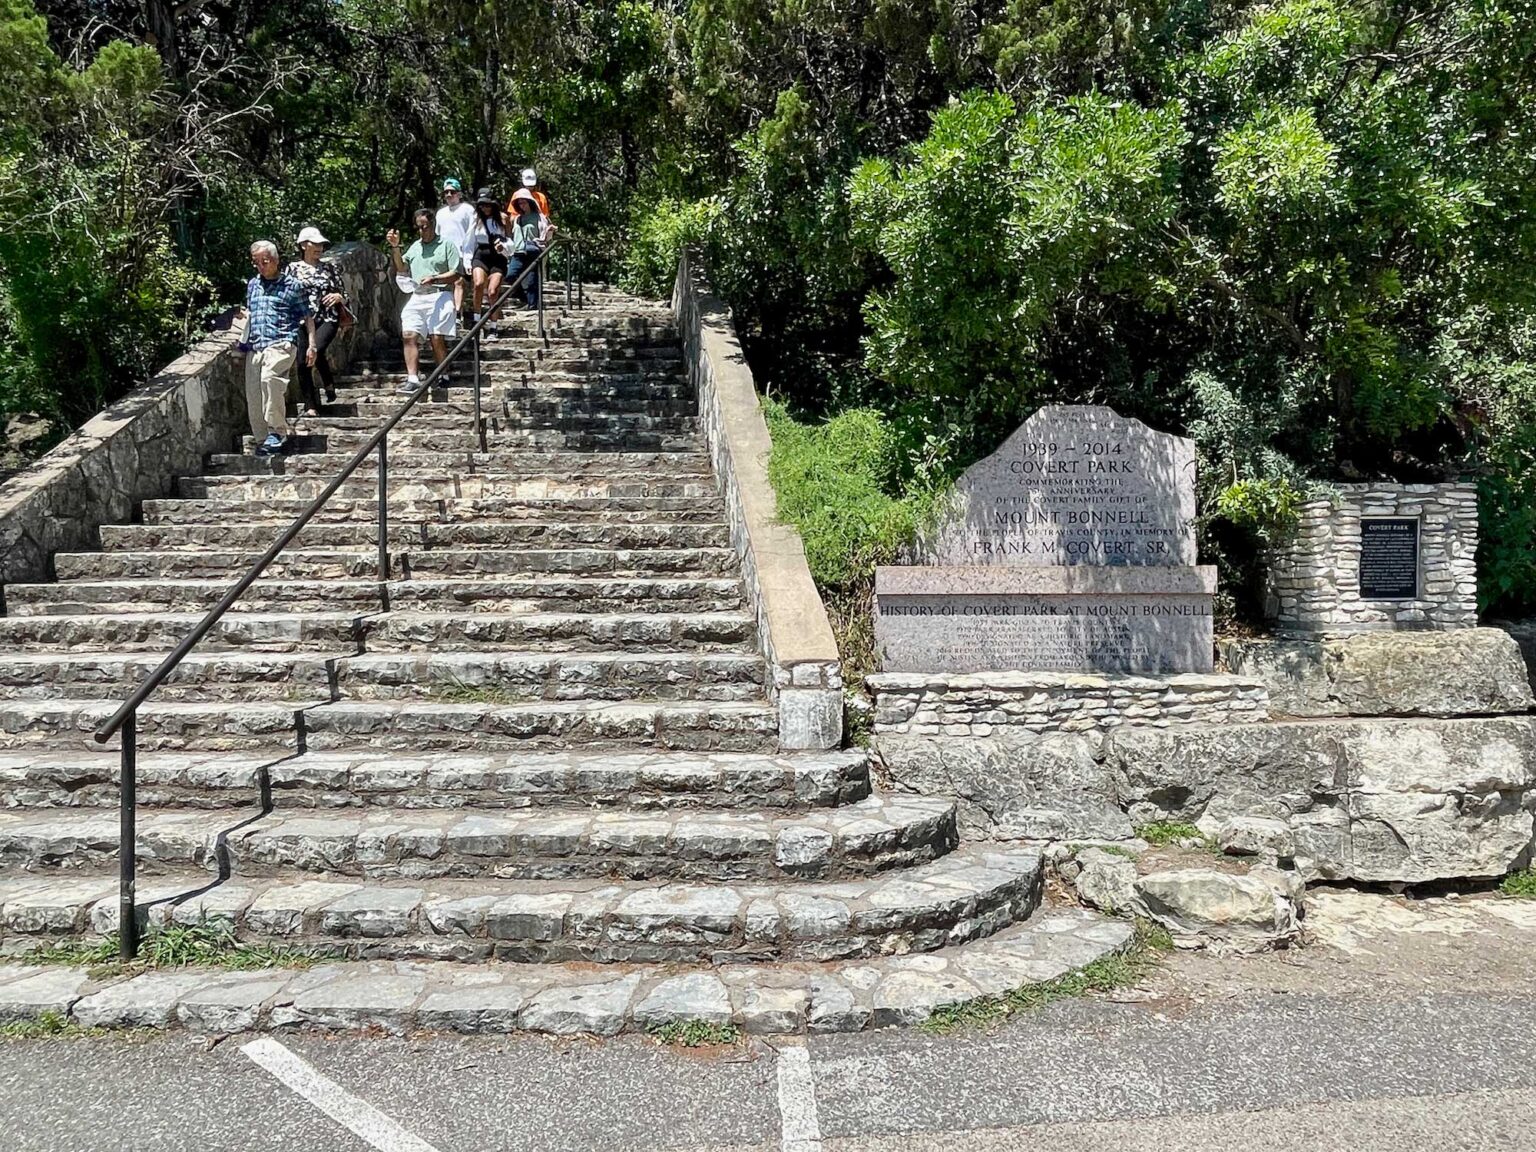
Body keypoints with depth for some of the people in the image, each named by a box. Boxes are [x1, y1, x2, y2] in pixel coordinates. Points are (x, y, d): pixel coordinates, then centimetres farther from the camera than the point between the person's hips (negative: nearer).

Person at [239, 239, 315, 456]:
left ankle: (276, 432, -28)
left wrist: (311, 344, 0)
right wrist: (245, 315, 16)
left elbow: (308, 317, 7)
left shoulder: (292, 285, 6)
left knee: (269, 376, -34)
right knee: (253, 396, 0)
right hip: (254, 346, 6)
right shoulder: (252, 284, 21)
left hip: (281, 343, -6)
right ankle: (262, 440, 10)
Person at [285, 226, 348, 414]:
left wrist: (338, 297, -6)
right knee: (302, 363, -5)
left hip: (327, 319, -1)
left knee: (317, 350, -27)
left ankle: (329, 383, 1)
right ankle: (310, 406, 4)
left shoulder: (329, 268, 13)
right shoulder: (293, 268, 10)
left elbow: (345, 296, 16)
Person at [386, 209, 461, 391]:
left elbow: (455, 274, -1)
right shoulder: (415, 247, 23)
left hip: (439, 296, -5)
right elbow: (402, 269, 23)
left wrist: (434, 279, -14)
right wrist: (395, 247, 12)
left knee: (437, 338, -13)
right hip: (417, 297, 5)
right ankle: (412, 379, -14)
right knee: (409, 335, -10)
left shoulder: (447, 245, 6)